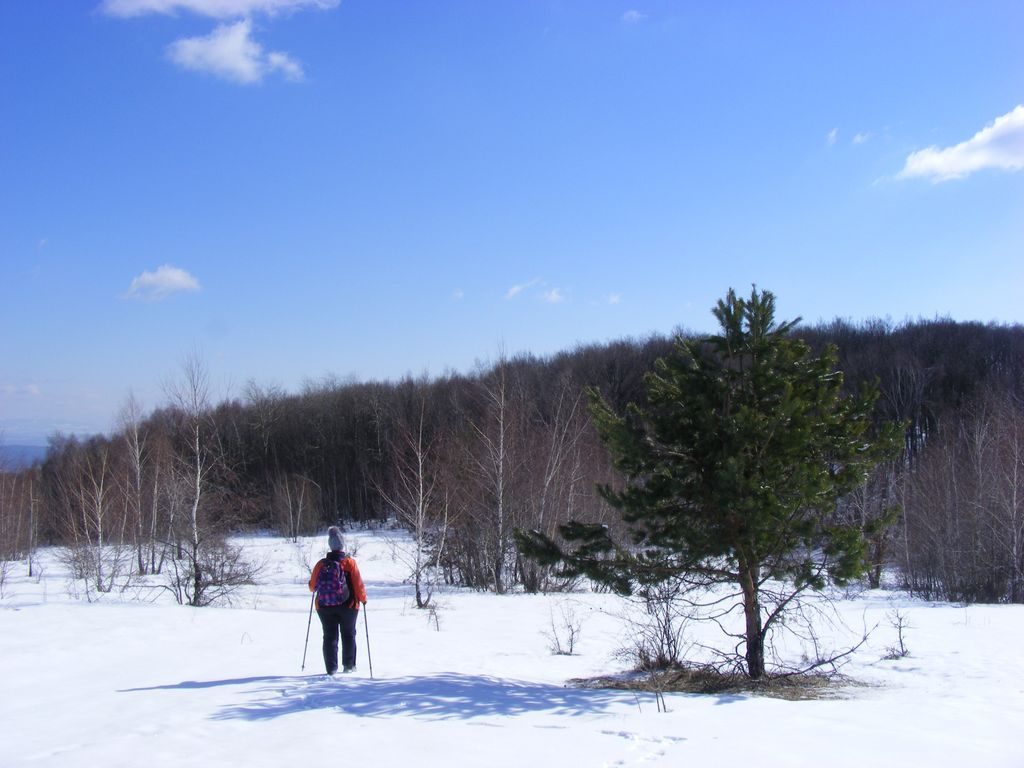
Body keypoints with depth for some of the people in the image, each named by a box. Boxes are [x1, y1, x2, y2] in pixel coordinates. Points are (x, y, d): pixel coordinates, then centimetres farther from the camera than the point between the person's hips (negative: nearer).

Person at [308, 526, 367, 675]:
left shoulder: (321, 564, -3)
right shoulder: (349, 563, -11)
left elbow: (312, 586, 6)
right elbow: (358, 584, -11)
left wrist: (319, 589, 29)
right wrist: (363, 598, 6)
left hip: (324, 607, 2)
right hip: (347, 606, -1)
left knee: (330, 636, 9)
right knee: (348, 635, 15)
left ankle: (331, 668, 4)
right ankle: (348, 665, 18)